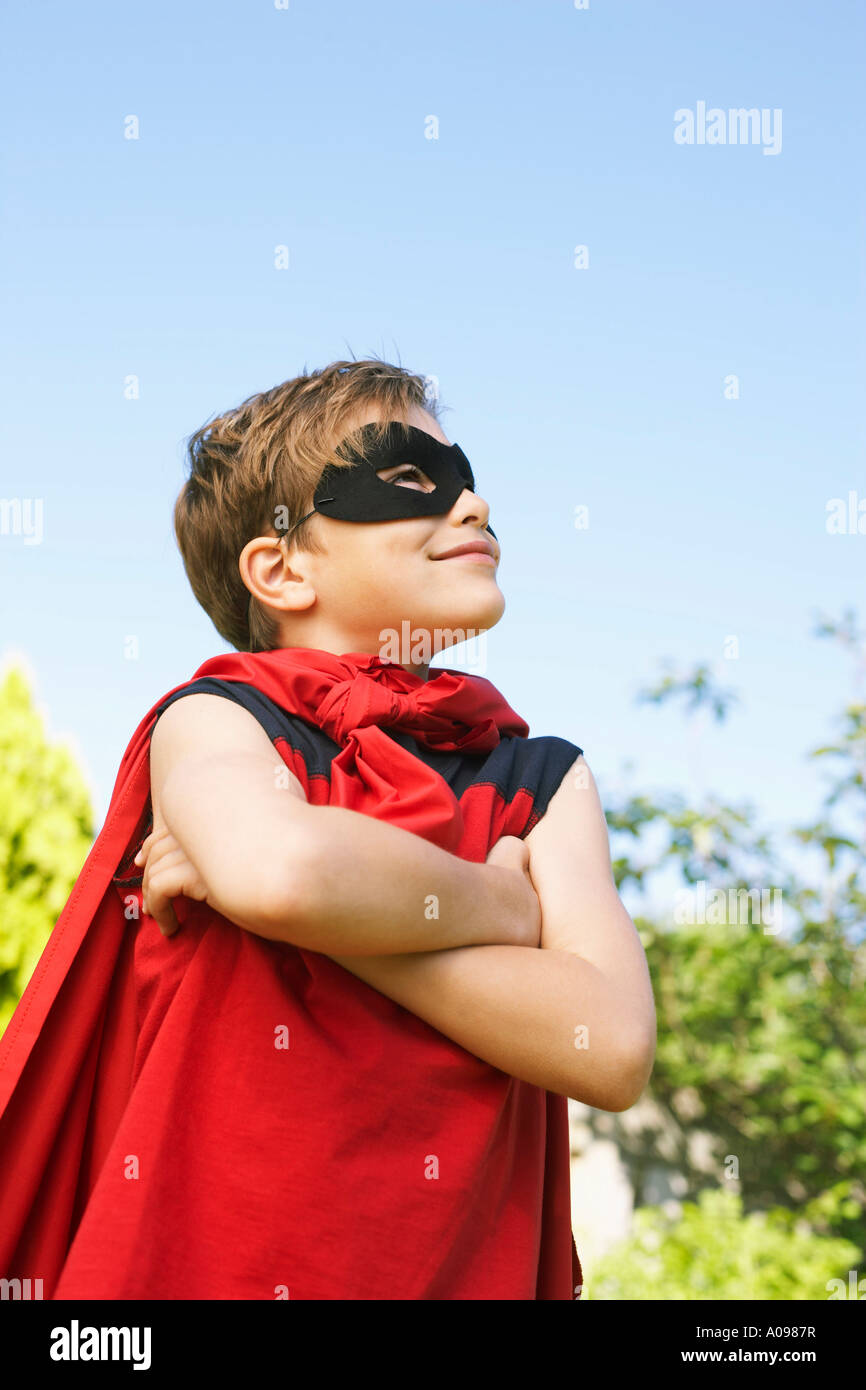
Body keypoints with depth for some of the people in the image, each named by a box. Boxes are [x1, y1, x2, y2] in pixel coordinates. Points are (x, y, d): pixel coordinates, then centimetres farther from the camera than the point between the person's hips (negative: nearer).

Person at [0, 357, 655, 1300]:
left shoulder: (544, 778, 5)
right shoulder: (213, 720, -3)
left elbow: (613, 1048, -13)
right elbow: (281, 867, -28)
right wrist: (503, 905, -11)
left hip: (461, 1268, 3)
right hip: (206, 1260, -2)